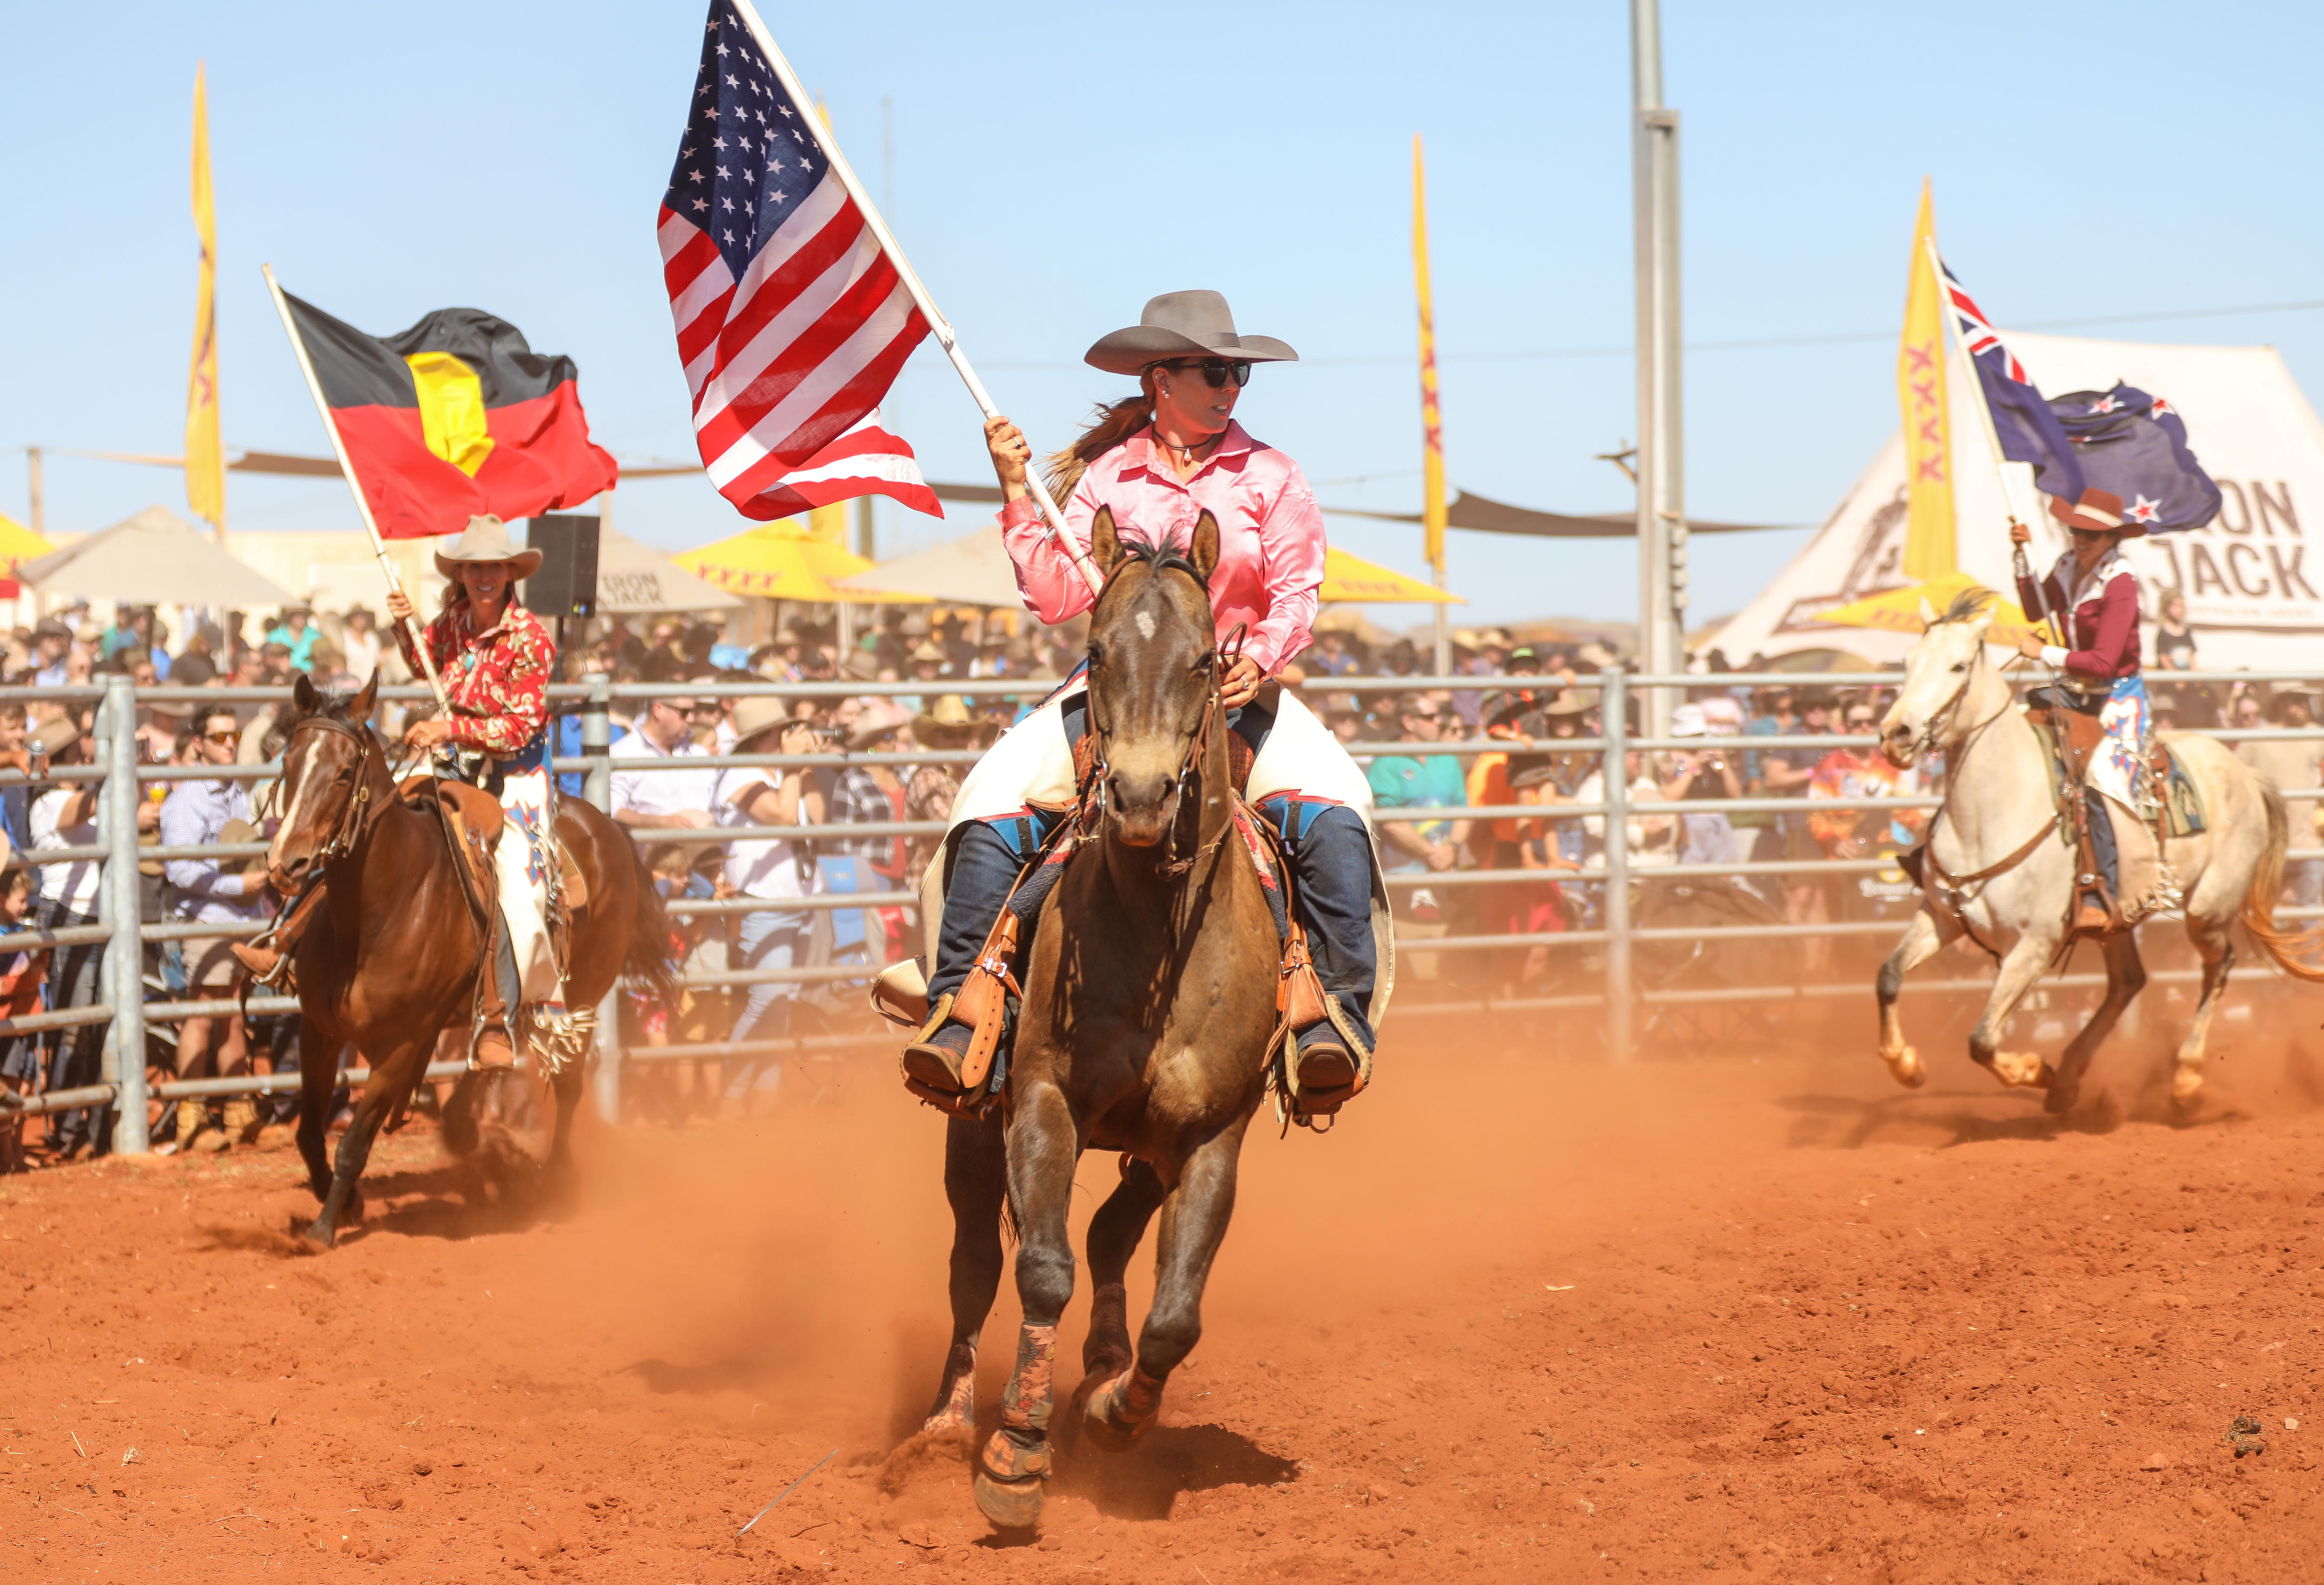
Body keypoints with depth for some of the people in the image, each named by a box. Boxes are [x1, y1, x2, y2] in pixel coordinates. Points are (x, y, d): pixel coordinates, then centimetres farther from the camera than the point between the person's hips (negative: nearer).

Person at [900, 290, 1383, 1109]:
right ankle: (959, 1010, -14)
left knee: (1331, 815, -29)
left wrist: (1262, 656, -20)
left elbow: (1297, 593, 0)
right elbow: (1057, 597, -1)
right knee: (991, 809, -20)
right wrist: (1018, 495, -9)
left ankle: (1338, 1017, -26)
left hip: (1237, 692, -1)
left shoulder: (1269, 477, 6)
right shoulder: (1108, 476, 7)